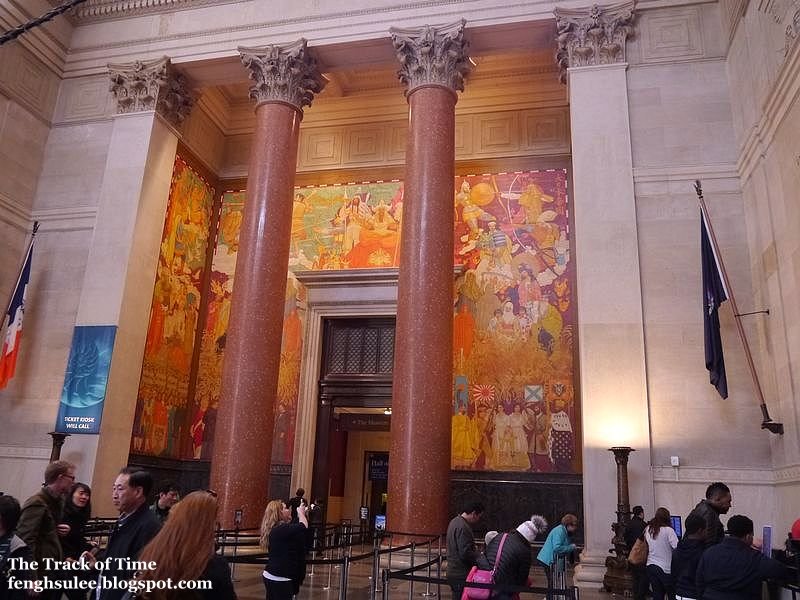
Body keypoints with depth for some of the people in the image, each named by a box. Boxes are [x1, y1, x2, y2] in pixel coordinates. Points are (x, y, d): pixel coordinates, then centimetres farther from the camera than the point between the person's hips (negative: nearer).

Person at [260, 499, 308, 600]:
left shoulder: (274, 528, 10)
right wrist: (301, 513, -8)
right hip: (279, 578, -10)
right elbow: (303, 526, -27)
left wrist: (301, 514, 10)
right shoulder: (281, 529, -22)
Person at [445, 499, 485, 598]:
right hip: (461, 575, -10)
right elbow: (465, 553, -25)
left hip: (453, 571, 10)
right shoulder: (463, 527, -21)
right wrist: (479, 555, -9)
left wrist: (473, 548, 11)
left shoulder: (454, 521, 11)